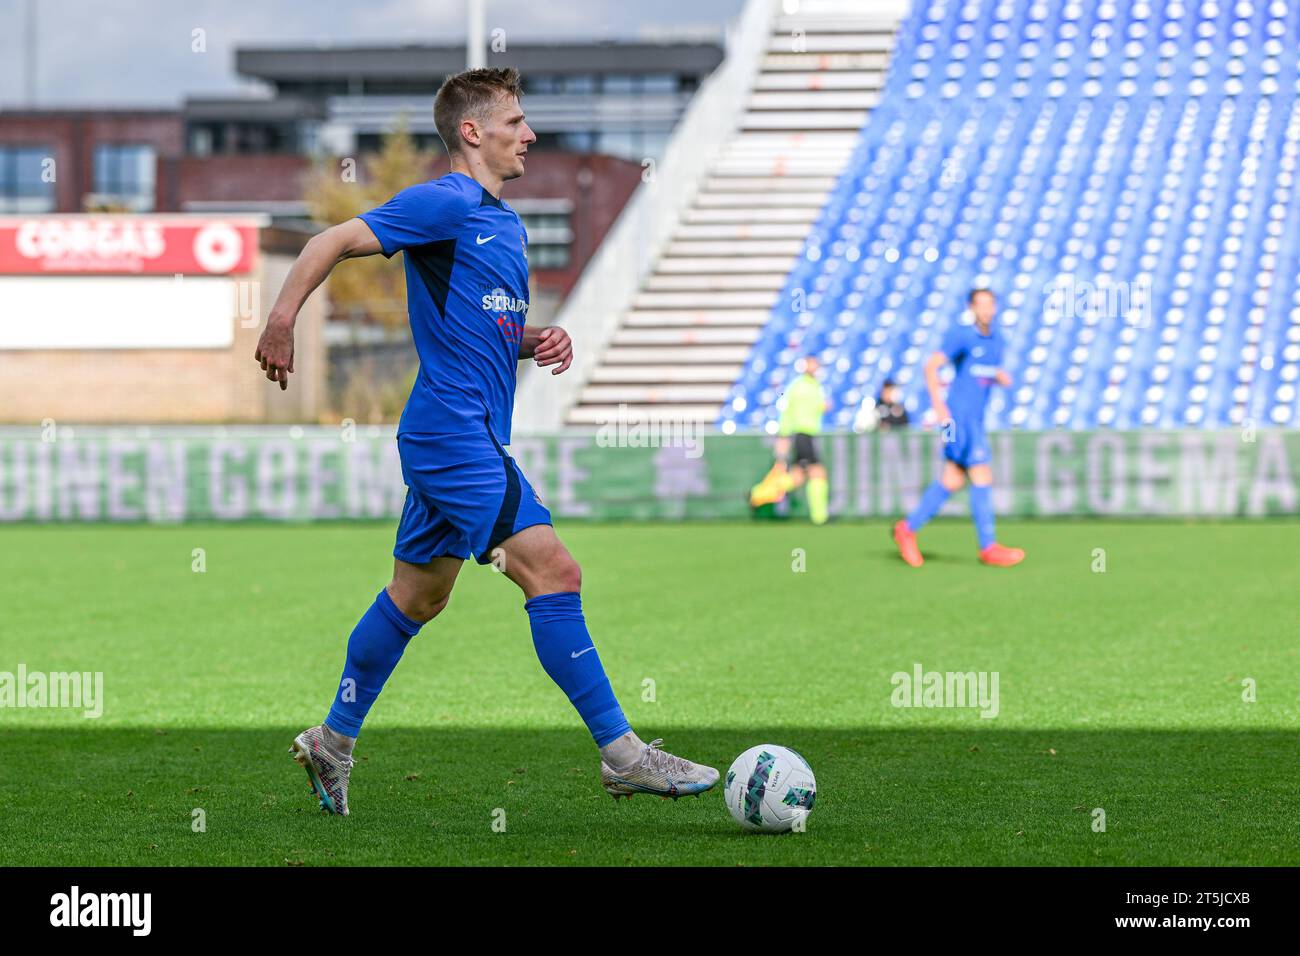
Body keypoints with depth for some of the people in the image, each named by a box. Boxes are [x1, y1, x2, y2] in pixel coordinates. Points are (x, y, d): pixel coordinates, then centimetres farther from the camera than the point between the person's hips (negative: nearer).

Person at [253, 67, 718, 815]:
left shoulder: (507, 223, 19)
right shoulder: (444, 204, -10)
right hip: (455, 431, -10)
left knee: (418, 596, 17)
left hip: (472, 437, 10)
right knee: (554, 571, -14)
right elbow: (332, 243, -12)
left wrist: (537, 343, 7)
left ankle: (333, 741, 28)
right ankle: (623, 754, -12)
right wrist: (282, 321, -20)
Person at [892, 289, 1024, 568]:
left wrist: (1002, 378, 3)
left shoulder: (995, 340, 15)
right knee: (982, 477, -11)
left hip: (975, 419, 8)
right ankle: (988, 547, -9)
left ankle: (908, 529, 16)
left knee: (952, 480, 7)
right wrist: (938, 403, -19)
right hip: (958, 416, -8)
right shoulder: (960, 335, -8)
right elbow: (931, 366, -11)